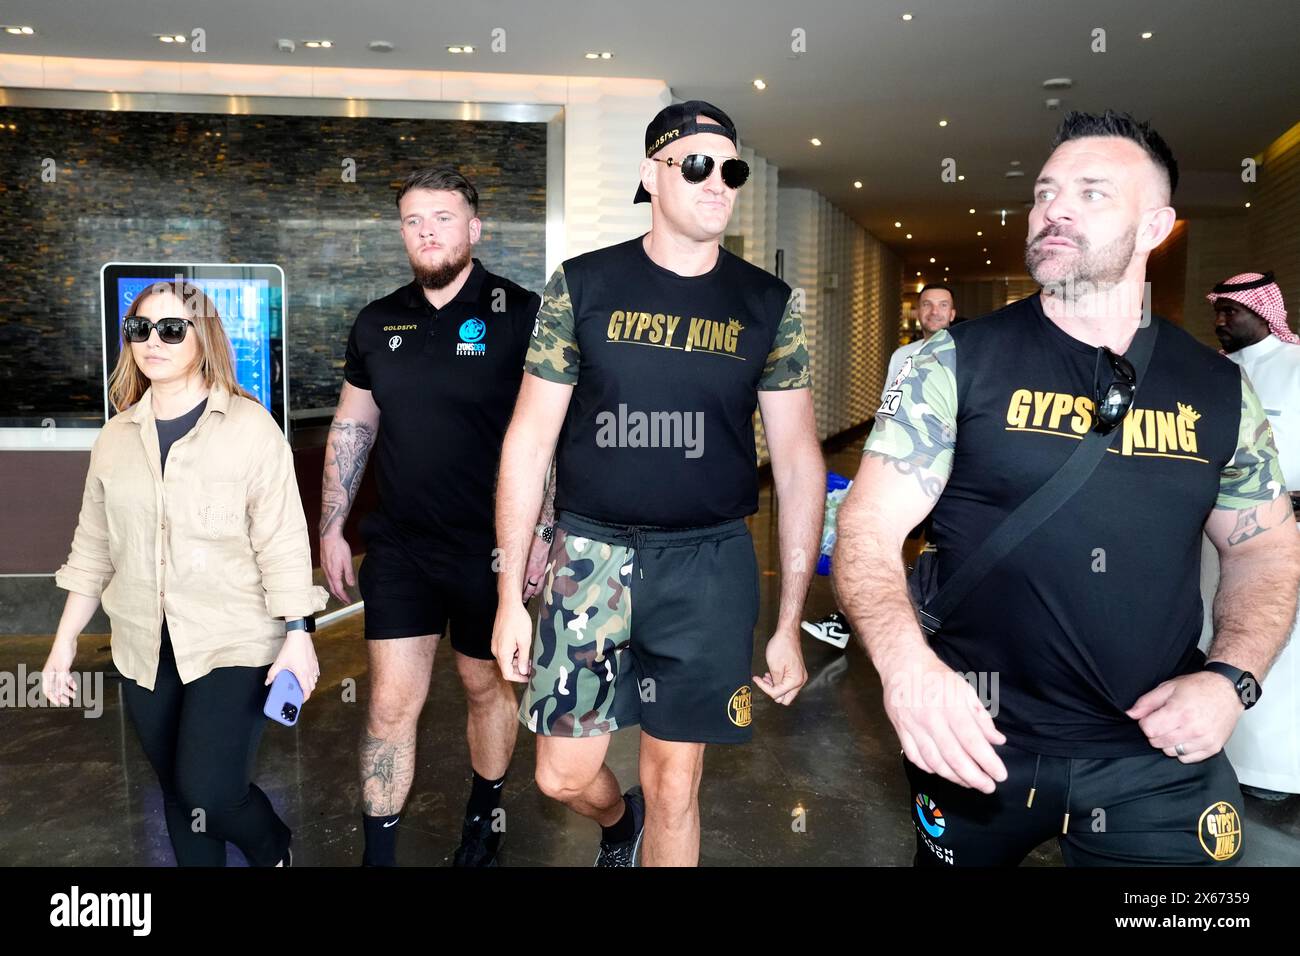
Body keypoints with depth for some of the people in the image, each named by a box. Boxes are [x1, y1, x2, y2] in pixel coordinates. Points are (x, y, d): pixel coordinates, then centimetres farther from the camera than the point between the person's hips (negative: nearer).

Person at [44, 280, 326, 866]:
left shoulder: (251, 427, -8)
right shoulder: (116, 436, 7)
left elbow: (282, 542, -10)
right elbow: (93, 547, 13)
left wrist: (298, 636, -13)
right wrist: (65, 641, 12)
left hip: (233, 642, -5)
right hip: (144, 648, 5)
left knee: (208, 794, -9)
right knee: (176, 791, 14)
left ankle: (272, 851, 23)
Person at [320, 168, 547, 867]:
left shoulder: (520, 315, -9)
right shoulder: (378, 323, 5)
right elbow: (351, 428, 12)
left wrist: (542, 534, -12)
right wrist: (331, 528, 10)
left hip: (490, 547, -3)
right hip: (399, 547, 3)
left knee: (486, 684, 15)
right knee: (390, 703, 5)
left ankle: (484, 817, 40)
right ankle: (378, 853, 21)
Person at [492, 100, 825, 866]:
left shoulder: (769, 304, 1)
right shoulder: (582, 285, -2)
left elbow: (798, 460, 1)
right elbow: (529, 442, 0)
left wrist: (791, 621, -1)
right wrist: (510, 594, -2)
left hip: (709, 564, 0)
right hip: (592, 552, 0)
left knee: (675, 787, 9)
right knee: (565, 776, 8)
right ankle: (619, 820, 43)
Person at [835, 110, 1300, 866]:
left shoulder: (1220, 388, 2)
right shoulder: (959, 362, -8)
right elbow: (870, 527, -12)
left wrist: (1232, 677, -5)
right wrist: (905, 661, -29)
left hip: (1162, 757, 2)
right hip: (980, 740, -1)